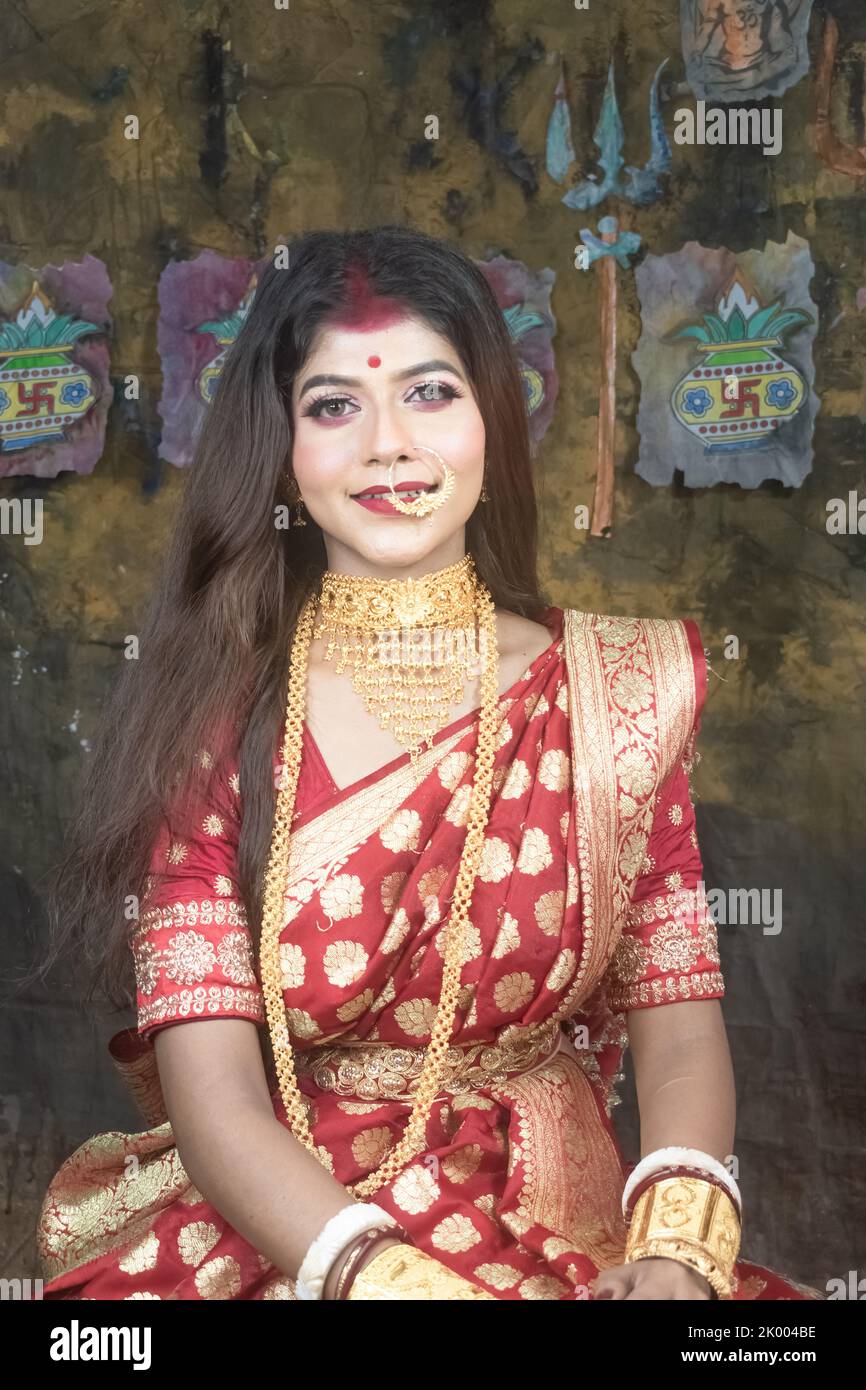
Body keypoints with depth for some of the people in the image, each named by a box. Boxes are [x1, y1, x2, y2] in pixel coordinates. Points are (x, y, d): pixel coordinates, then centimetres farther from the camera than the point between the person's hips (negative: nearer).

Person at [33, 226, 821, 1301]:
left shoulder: (622, 688, 2)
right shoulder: (205, 711, -4)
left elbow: (680, 1030, -1)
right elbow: (212, 1095, -10)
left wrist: (673, 1262, -19)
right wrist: (386, 1278, -26)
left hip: (555, 1240, 2)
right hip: (267, 1239, -1)